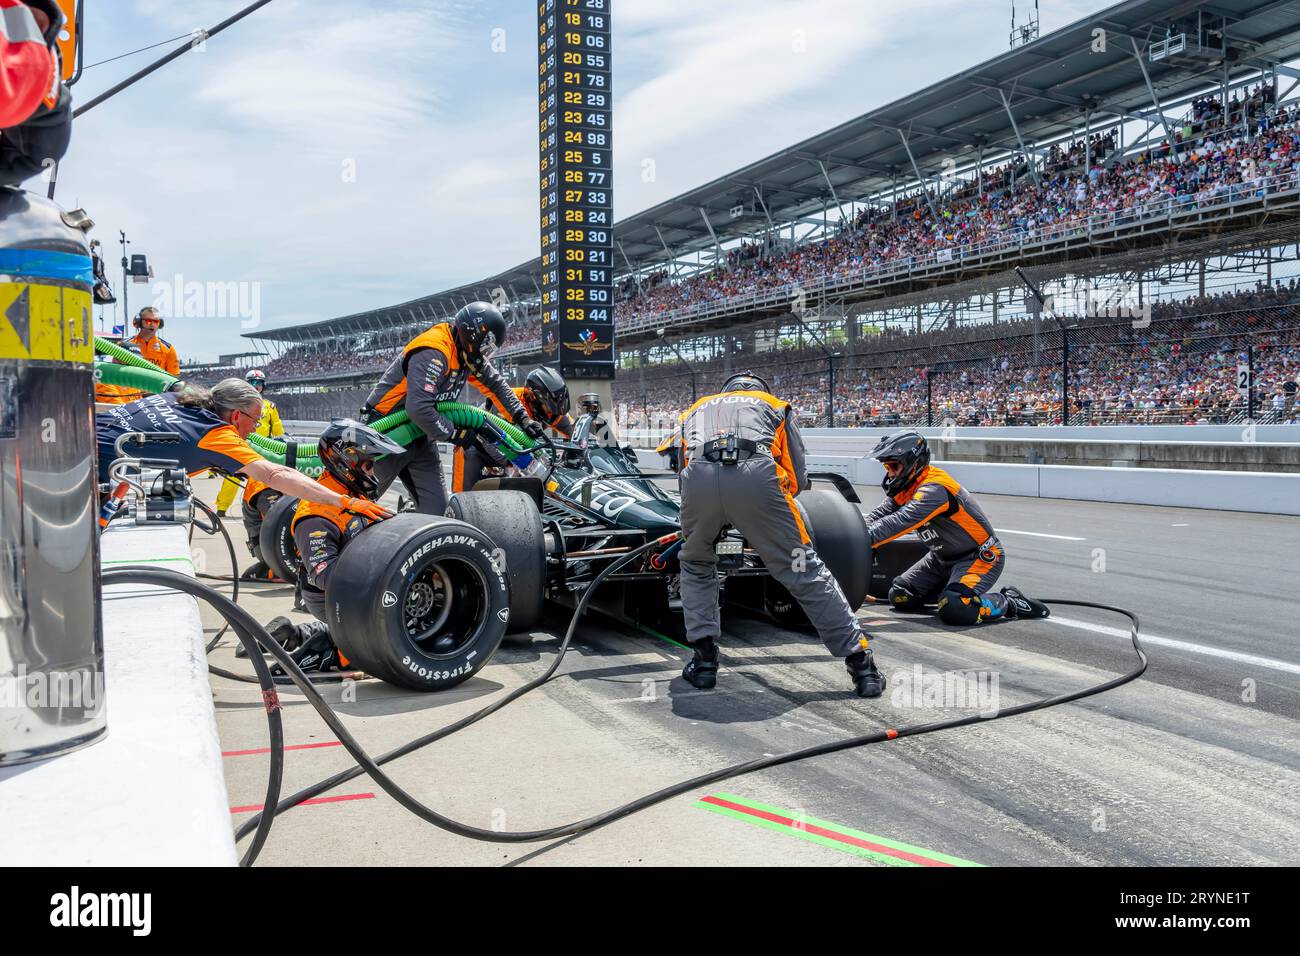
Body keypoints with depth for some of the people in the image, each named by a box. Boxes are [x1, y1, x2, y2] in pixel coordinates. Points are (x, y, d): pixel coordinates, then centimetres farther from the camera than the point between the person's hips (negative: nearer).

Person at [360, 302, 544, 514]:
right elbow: (419, 409, -35)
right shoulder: (433, 352, -27)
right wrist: (455, 434, -23)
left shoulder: (468, 352, 1)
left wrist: (523, 418, 6)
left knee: (437, 508, 1)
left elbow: (496, 384, 15)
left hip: (421, 437, 8)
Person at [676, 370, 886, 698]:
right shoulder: (773, 404, 36)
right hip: (755, 476, -1)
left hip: (698, 479, 2)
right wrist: (767, 515, 44)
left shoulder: (696, 410, 42)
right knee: (804, 571, 8)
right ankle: (861, 664, 8)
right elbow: (797, 477, 27)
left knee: (696, 566, 28)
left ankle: (703, 659, 20)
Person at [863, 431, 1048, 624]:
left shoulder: (933, 489, -29)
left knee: (953, 611, -30)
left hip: (981, 557, -9)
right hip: (943, 558, 9)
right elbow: (879, 514, -6)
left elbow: (902, 522, -41)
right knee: (899, 597, 5)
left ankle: (1010, 602, -5)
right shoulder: (905, 489, 1)